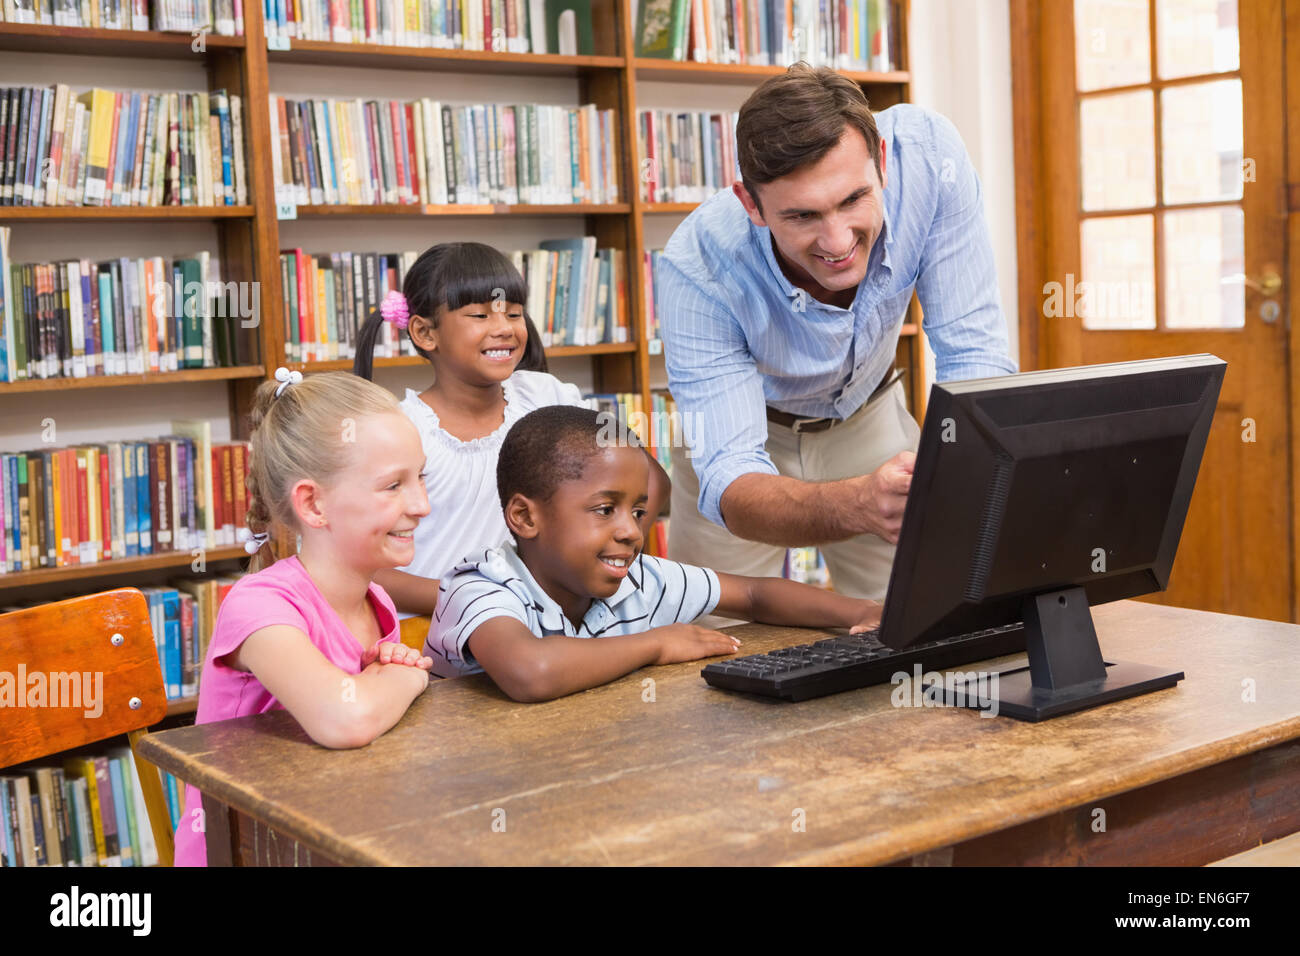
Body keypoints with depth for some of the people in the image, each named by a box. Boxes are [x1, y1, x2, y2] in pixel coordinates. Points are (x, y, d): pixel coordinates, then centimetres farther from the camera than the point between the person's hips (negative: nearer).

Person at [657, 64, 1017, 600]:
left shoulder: (928, 154, -32)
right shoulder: (696, 270, -36)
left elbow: (972, 356, -26)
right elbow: (729, 481, -41)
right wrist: (859, 505, -62)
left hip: (868, 415, 2)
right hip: (749, 428, -1)